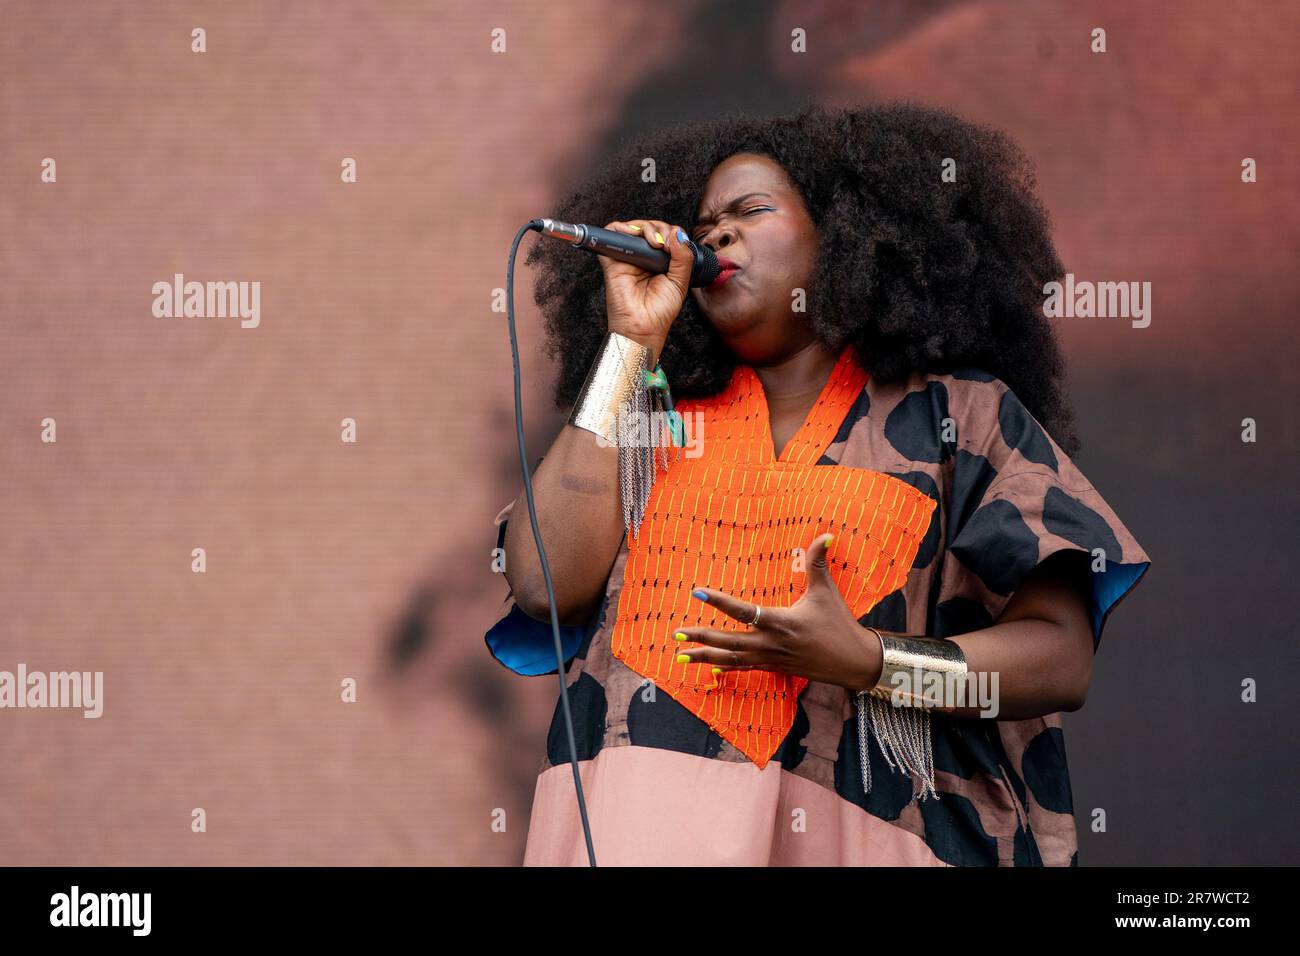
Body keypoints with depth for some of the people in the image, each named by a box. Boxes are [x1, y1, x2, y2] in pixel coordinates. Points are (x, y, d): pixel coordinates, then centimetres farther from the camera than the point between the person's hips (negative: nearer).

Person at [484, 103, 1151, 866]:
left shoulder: (958, 415, 9)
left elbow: (1062, 657, 2)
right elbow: (546, 585, 0)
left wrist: (866, 662, -13)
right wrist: (631, 343, 6)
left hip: (859, 829, -2)